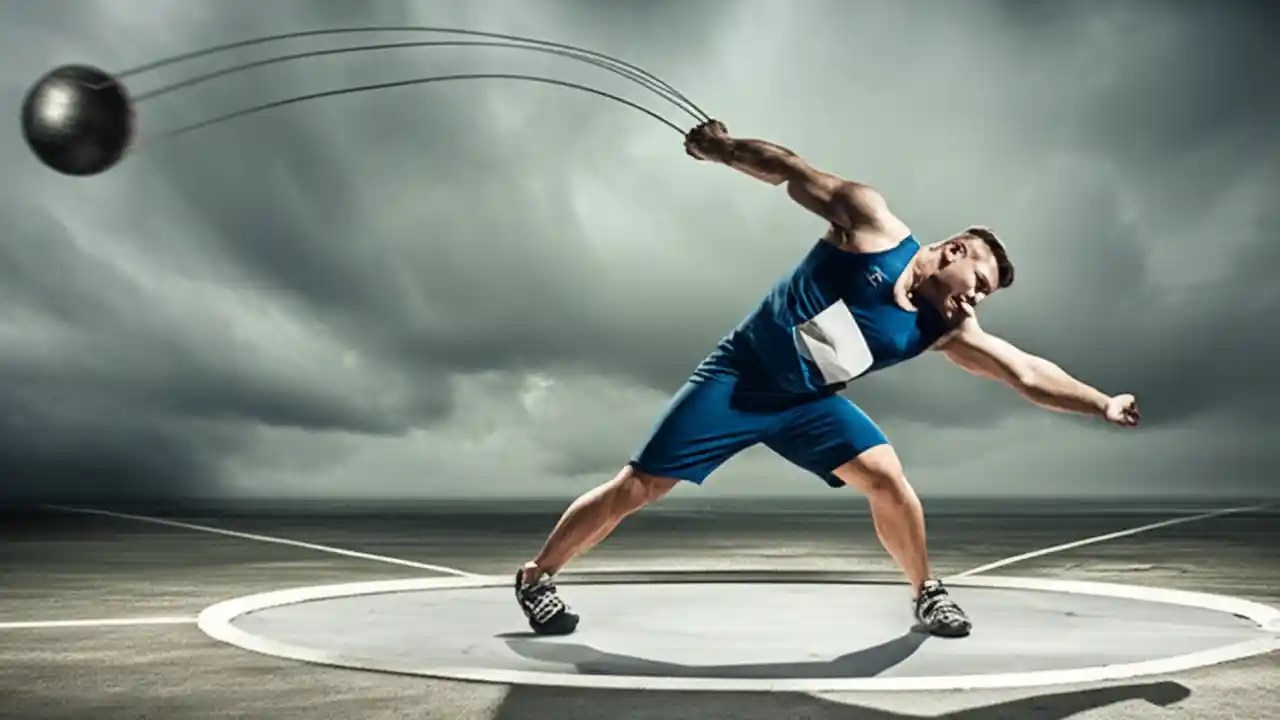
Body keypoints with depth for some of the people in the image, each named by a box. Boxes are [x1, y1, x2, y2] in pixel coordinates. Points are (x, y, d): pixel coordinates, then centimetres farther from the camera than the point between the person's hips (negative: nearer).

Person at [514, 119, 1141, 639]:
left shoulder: (948, 332, -3)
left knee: (886, 477, -13)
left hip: (807, 403, 4)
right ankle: (536, 577, 12)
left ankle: (926, 594, 12)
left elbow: (1028, 373, -4)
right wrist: (719, 146, -3)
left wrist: (1103, 405, -12)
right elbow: (791, 171, -6)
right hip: (737, 378, -4)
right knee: (637, 489, -6)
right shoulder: (873, 223, -14)